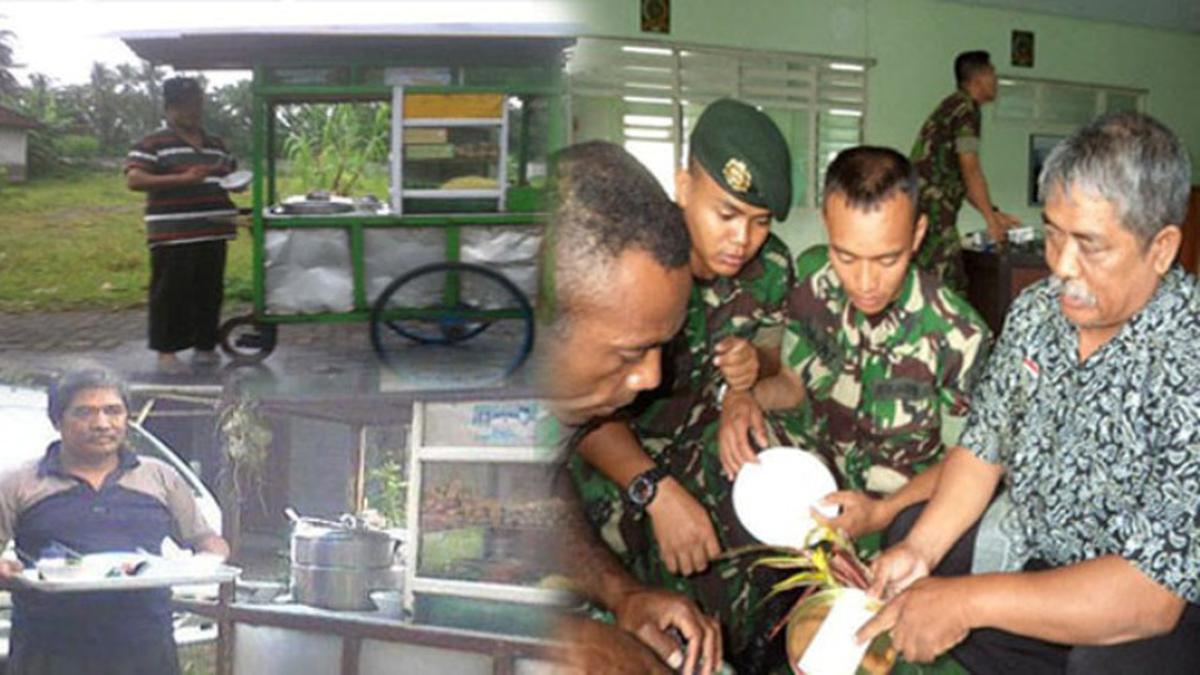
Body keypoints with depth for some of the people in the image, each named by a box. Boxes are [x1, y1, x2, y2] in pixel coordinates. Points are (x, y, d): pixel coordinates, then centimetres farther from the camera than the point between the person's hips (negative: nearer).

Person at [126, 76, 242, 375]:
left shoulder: (216, 145, 19)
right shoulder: (153, 143, -1)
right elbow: (134, 179, -12)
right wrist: (183, 179, -21)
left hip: (213, 232, 6)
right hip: (173, 235, -6)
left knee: (210, 291, 9)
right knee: (171, 293, -4)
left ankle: (204, 345, 20)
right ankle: (166, 350, 4)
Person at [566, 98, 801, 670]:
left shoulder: (770, 266, -7)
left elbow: (779, 359, 7)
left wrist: (756, 367, -19)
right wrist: (658, 491, -40)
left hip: (716, 448, 5)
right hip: (618, 457, -5)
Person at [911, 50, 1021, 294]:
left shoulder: (951, 106, 23)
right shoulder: (966, 109, -7)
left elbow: (961, 178, 24)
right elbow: (970, 170, -12)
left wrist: (994, 213, 21)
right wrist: (991, 218, -7)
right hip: (932, 207, -10)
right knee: (948, 290, -12)